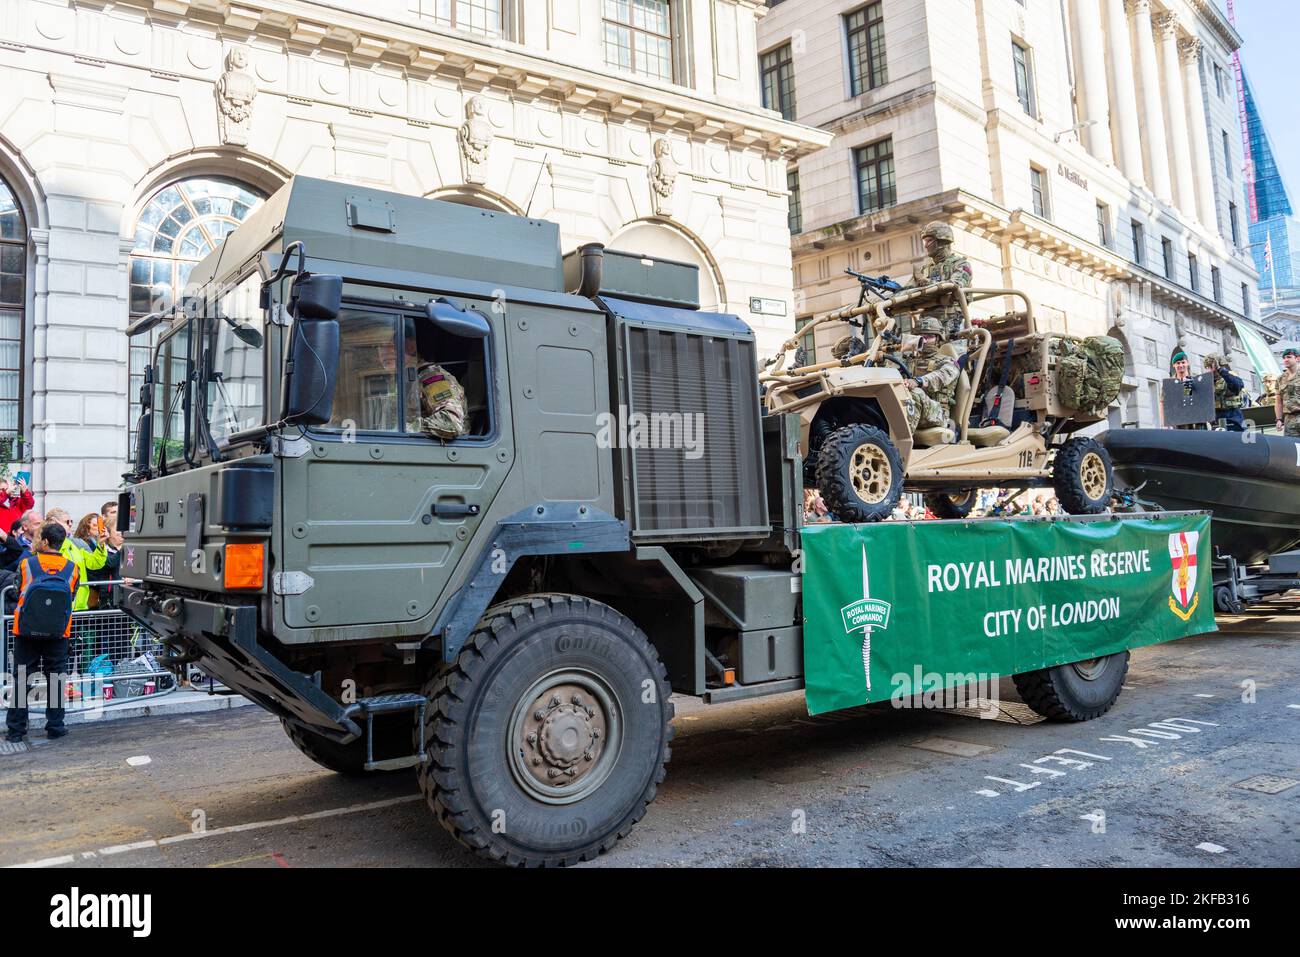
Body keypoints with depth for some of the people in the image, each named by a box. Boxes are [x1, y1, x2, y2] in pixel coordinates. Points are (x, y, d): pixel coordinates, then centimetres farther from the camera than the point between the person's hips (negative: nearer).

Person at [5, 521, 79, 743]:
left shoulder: (27, 564, -7)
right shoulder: (72, 568, -4)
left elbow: (19, 593, 5)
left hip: (26, 631, 0)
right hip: (58, 633, 0)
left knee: (20, 678, 10)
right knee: (55, 677, 10)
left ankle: (15, 729, 14)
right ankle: (55, 726, 14)